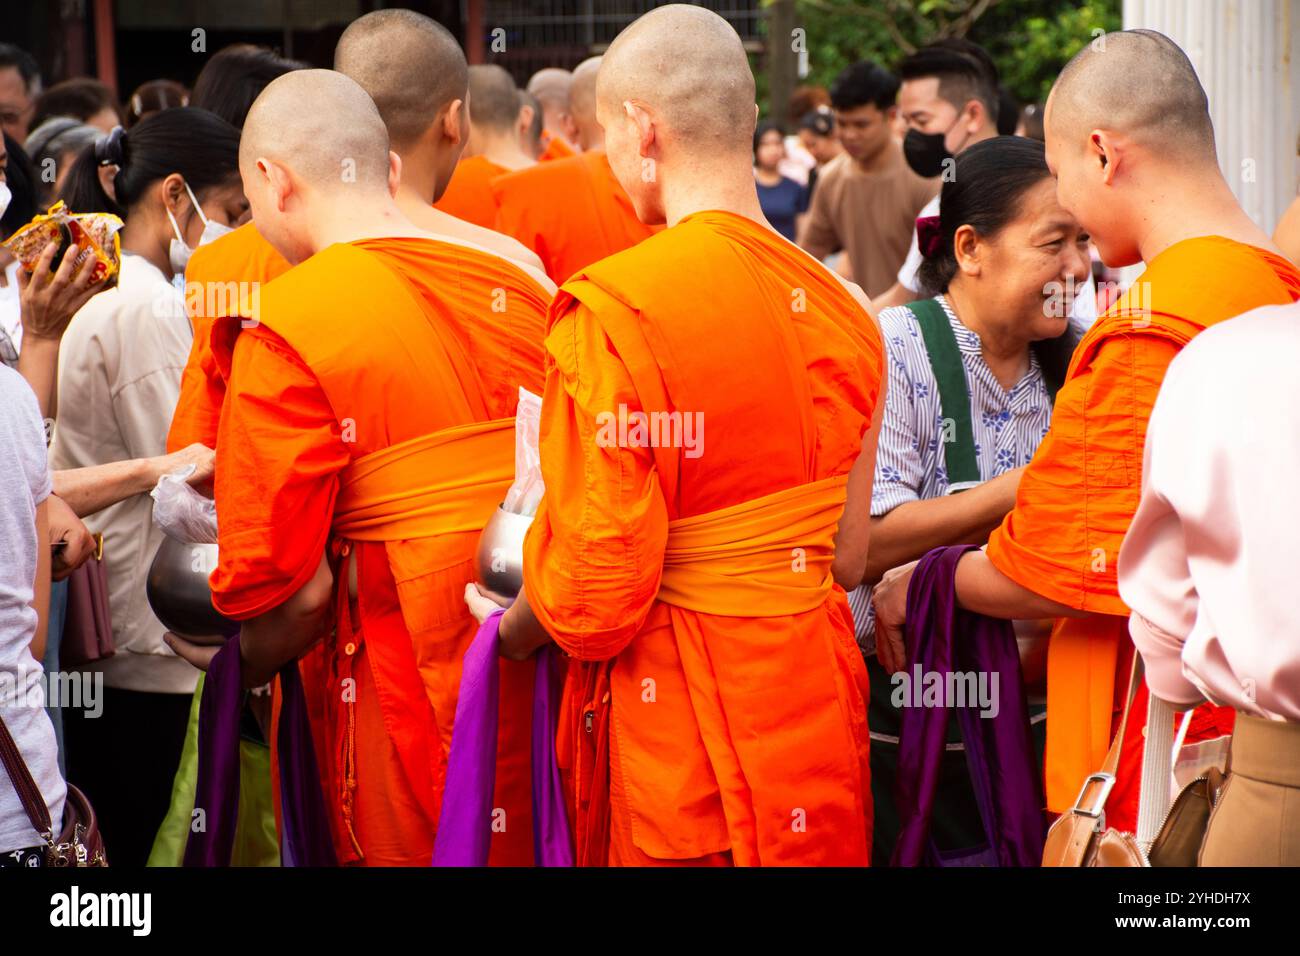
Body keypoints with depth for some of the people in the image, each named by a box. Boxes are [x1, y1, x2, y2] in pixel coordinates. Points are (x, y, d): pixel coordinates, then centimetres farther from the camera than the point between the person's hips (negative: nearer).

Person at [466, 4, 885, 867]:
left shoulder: (612, 309, -18)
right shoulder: (843, 308, 1)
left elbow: (593, 589, -17)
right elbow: (847, 558, 9)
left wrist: (507, 631, 2)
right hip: (817, 694, 6)